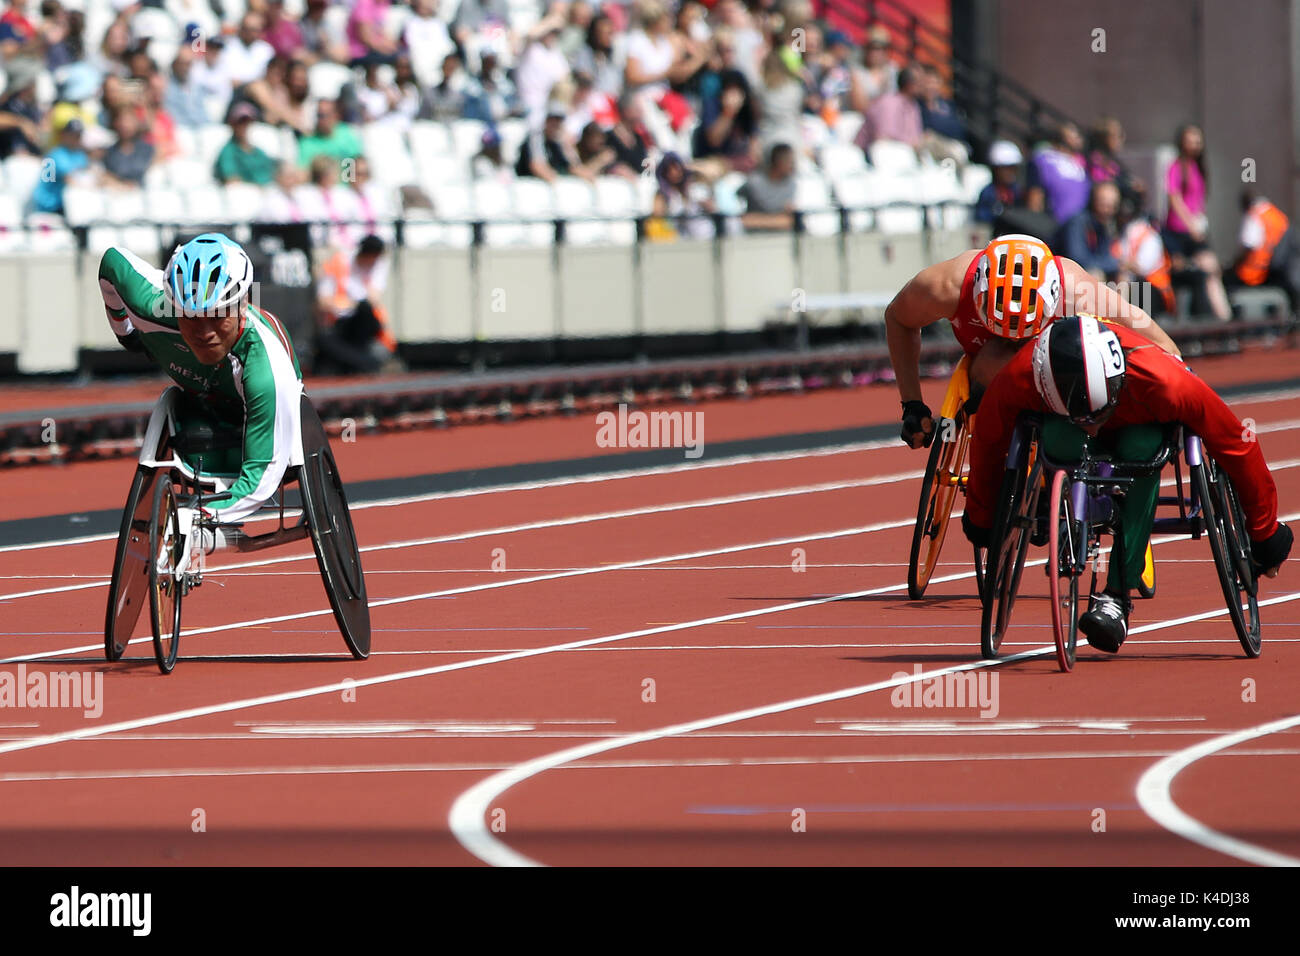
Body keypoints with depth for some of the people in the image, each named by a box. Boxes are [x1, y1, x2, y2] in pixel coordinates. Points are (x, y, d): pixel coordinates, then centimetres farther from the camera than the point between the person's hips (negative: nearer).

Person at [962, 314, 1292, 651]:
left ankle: (1117, 596, -30)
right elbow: (988, 443, -16)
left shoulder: (1161, 381, -41)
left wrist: (1265, 532, -17)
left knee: (1139, 450, -36)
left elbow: (1235, 443, -27)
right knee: (1059, 442, -36)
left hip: (1138, 429, 0)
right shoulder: (1018, 380, -38)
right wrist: (980, 518, -2)